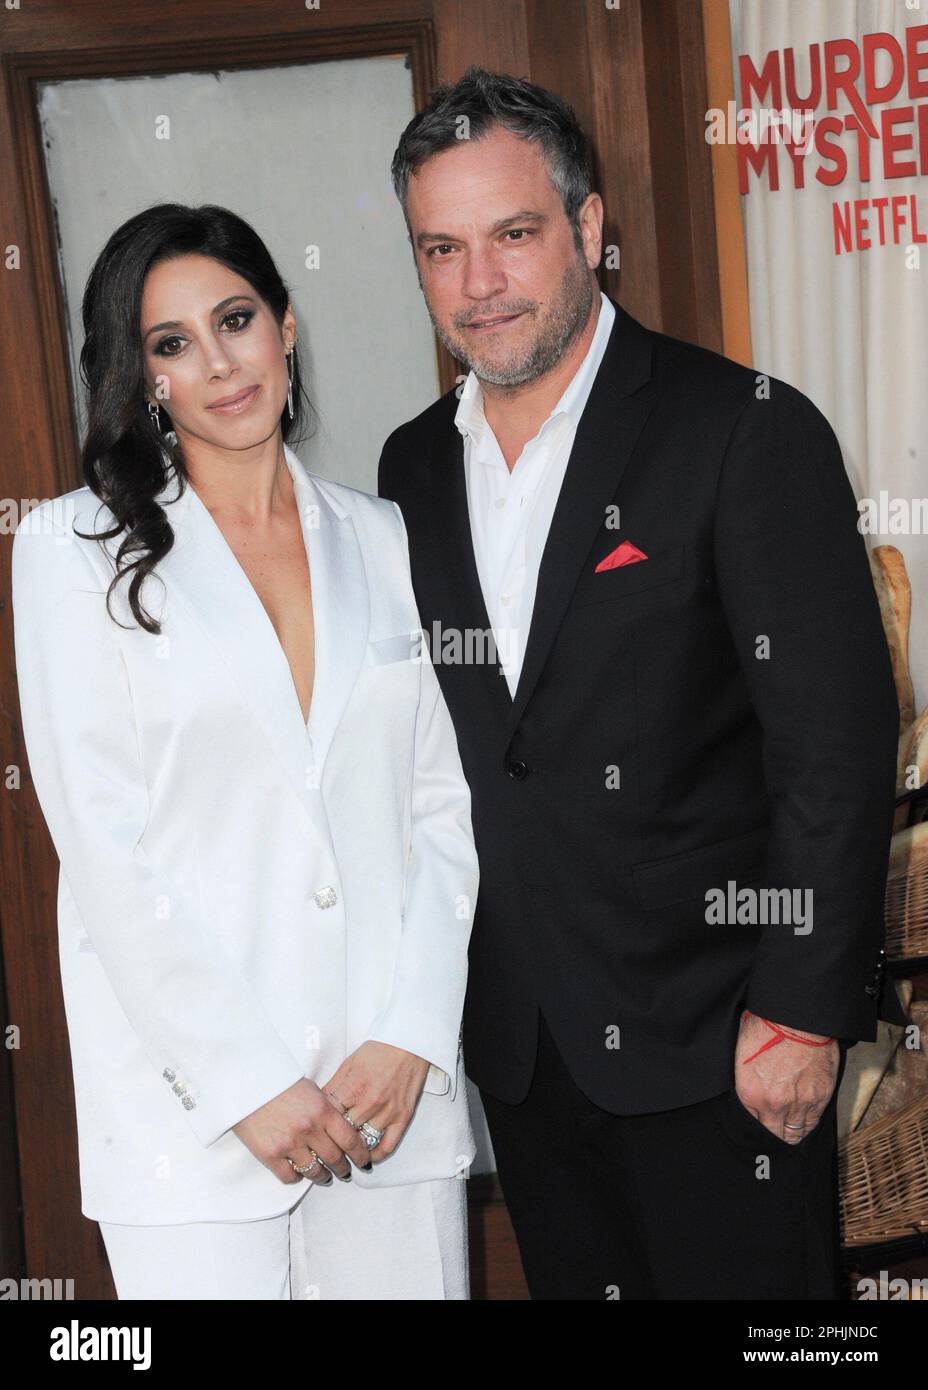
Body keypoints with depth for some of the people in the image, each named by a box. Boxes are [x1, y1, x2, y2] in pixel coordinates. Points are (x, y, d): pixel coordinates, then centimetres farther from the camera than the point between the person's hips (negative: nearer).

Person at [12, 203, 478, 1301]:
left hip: (396, 1085, 3)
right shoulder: (77, 545, 0)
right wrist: (246, 1082, -11)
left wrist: (411, 1035, -6)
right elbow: (99, 836, -6)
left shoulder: (383, 541, 10)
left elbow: (443, 805, 7)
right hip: (189, 1103, -3)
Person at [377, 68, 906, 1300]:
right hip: (517, 1039, 6)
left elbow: (838, 740, -14)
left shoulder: (748, 433, -11)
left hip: (711, 1036, -5)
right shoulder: (412, 468, 8)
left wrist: (804, 1010, -16)